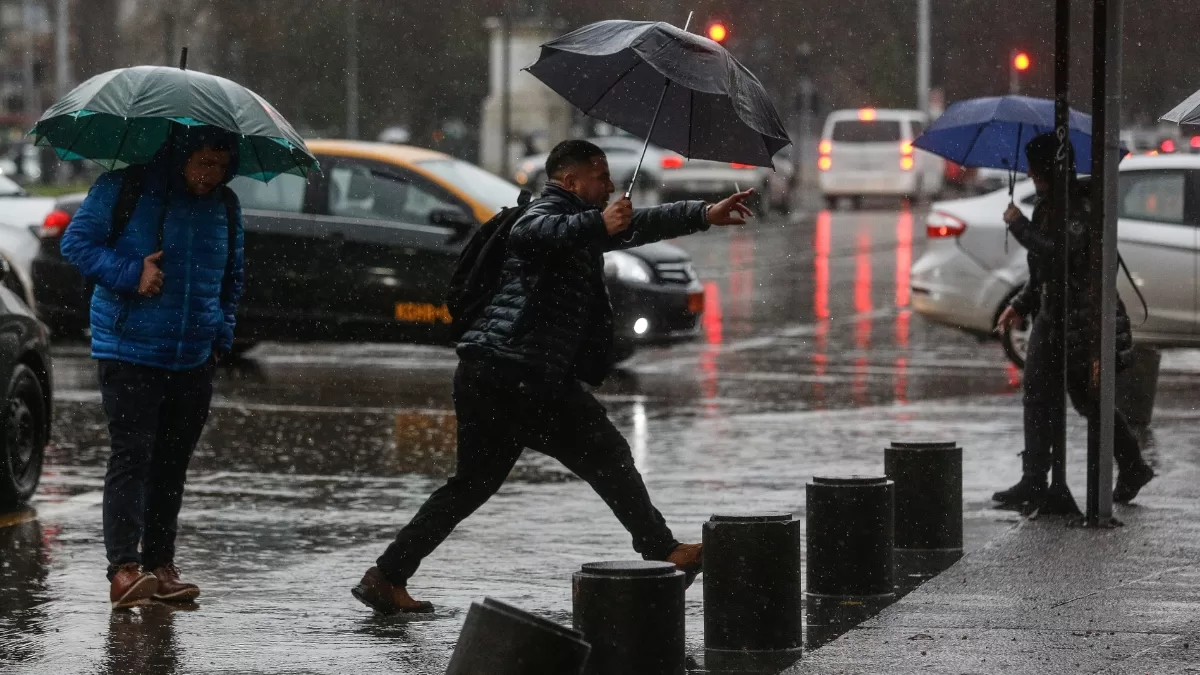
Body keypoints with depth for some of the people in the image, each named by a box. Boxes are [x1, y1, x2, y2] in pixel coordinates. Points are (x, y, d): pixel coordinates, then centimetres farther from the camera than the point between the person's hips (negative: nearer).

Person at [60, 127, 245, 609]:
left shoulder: (225, 206, 10)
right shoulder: (123, 188, -6)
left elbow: (232, 276, 22)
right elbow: (76, 242, -7)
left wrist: (222, 338, 13)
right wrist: (131, 275, -19)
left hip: (194, 358, 5)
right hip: (129, 352, -5)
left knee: (173, 462, 8)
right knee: (132, 454, -13)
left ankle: (160, 565, 15)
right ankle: (123, 569, -19)